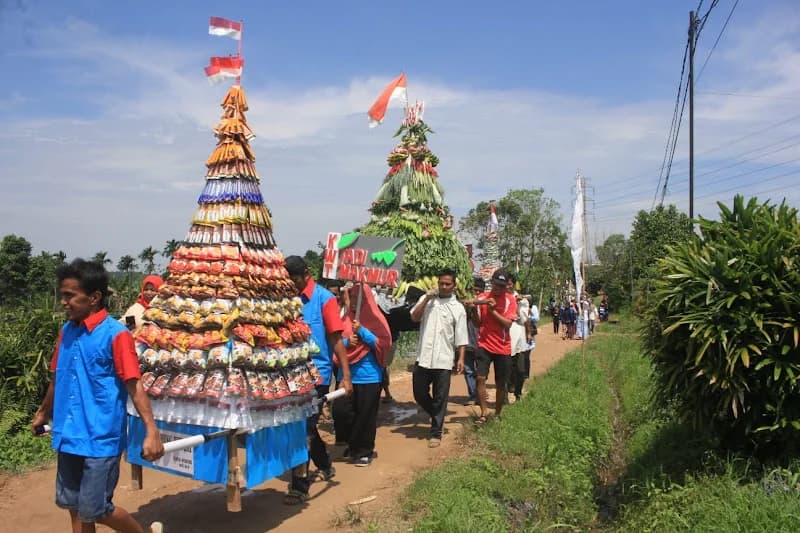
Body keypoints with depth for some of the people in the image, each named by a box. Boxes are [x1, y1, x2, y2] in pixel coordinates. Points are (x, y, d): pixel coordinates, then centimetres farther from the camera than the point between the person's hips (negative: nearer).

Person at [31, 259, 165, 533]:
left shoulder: (116, 334, -15)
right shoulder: (66, 331, 6)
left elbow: (135, 386, -18)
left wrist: (151, 431, -26)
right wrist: (43, 413, 30)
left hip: (101, 439, -7)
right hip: (68, 437, 7)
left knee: (95, 510, 0)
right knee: (74, 507, 15)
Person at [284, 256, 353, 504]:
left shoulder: (324, 298, -8)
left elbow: (336, 339, -8)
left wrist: (346, 376, -10)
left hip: (316, 373, -6)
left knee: (304, 428, -4)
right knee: (305, 426, 18)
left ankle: (299, 486, 6)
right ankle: (325, 466, 40)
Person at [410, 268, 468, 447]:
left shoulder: (458, 308, 2)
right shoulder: (427, 299, 7)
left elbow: (460, 337, 2)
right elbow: (414, 317, -6)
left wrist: (461, 358, -4)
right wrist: (427, 298, -11)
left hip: (443, 360, -2)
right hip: (423, 357, 2)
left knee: (440, 398, 3)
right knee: (419, 394, 11)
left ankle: (436, 433, 14)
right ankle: (436, 416, 36)